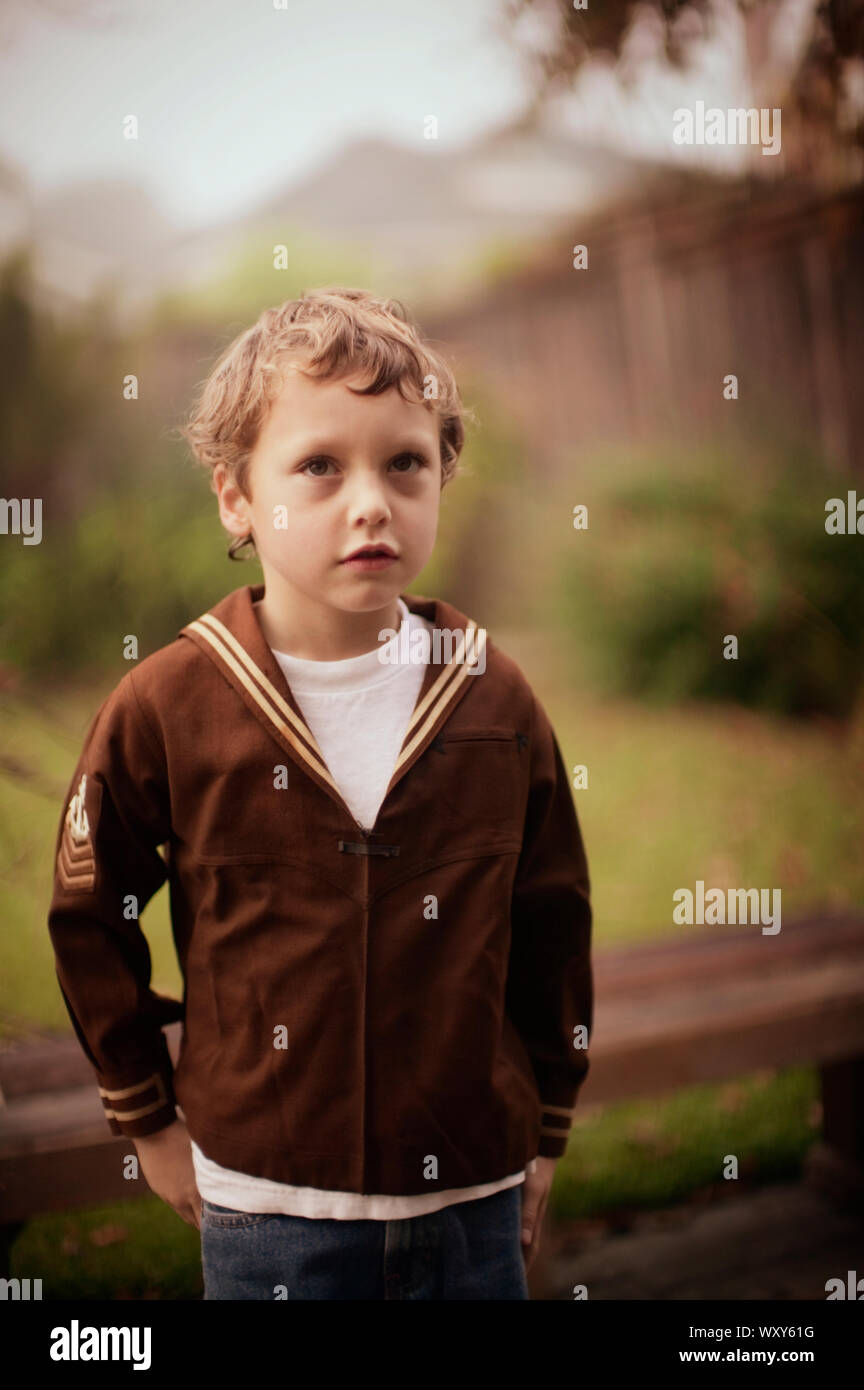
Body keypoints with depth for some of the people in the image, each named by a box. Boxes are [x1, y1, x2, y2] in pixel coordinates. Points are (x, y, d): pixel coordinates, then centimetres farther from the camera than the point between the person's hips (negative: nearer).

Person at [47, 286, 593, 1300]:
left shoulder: (495, 701, -4)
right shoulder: (165, 708, -10)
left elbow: (552, 923, 6)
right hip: (268, 1205, -1)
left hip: (474, 1199, 2)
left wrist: (545, 1131, 9)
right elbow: (89, 918, 3)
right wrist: (149, 1120, 6)